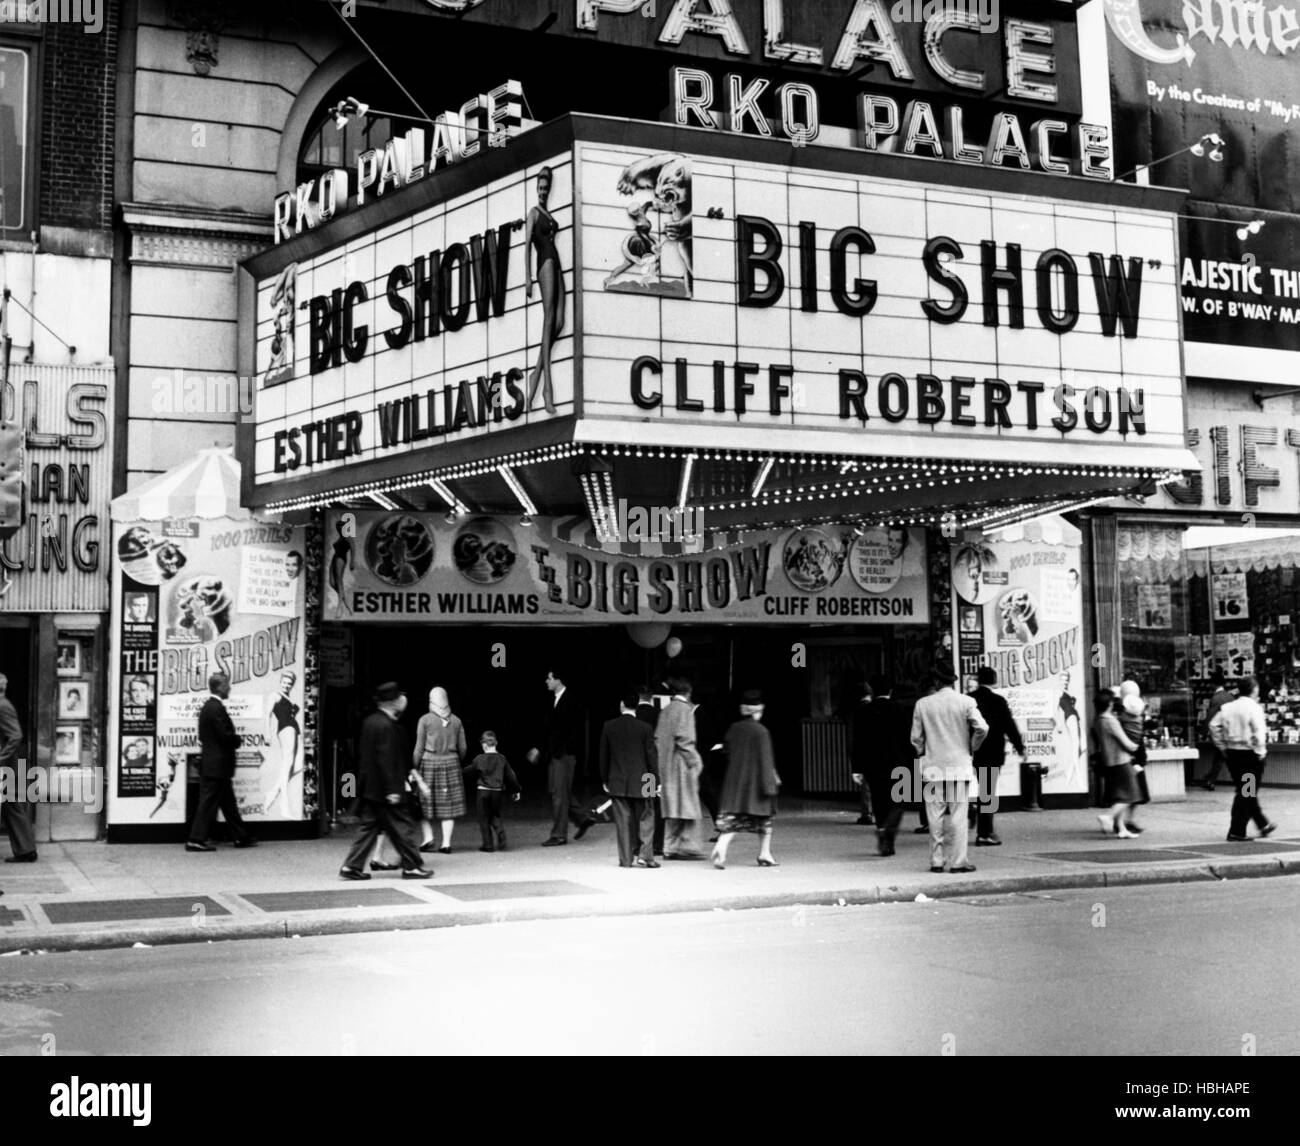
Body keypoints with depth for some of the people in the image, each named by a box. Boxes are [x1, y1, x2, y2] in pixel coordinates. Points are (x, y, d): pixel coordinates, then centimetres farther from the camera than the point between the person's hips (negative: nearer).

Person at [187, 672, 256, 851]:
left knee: (229, 803, 14)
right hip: (217, 766, -10)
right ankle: (196, 840, 0)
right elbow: (225, 736, -22)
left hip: (211, 765, 10)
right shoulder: (216, 708, -18)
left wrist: (235, 738, 8)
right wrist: (238, 740, -3)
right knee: (209, 803, -4)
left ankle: (241, 837, 21)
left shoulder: (208, 706, 13)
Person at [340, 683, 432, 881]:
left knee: (370, 827, 13)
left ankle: (352, 866, 11)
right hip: (383, 789, -9)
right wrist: (392, 789, -20)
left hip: (369, 788, 9)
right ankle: (411, 866, 9)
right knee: (401, 827, 1)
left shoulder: (369, 722, 9)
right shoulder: (386, 726, -19)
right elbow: (385, 759, -22)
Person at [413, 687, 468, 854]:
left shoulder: (425, 720, -4)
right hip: (451, 763, 2)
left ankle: (428, 838, -1)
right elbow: (462, 748, 7)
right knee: (448, 803, 4)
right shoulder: (456, 721, 5)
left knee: (426, 802, 9)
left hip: (429, 763, -2)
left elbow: (419, 748, -5)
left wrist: (414, 768, 2)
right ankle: (446, 843, 2)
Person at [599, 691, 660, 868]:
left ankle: (626, 859, 7)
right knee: (645, 819, 7)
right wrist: (656, 781, 2)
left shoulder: (609, 726, -2)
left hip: (617, 782, 2)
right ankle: (644, 856, -2)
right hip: (641, 782, -2)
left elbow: (603, 755, 4)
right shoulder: (645, 728, -8)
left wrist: (604, 780, 13)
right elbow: (652, 756, -6)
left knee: (623, 821, 7)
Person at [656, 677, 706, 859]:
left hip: (666, 765, 8)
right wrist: (695, 760, -12)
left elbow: (657, 738, 13)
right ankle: (687, 847, -4)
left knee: (672, 807, 11)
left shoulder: (665, 711, 12)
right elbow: (683, 738, -19)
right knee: (686, 806, -3)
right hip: (681, 764, -8)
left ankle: (671, 848, 11)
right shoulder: (685, 710, -11)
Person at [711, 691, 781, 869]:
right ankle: (764, 855, 19)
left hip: (735, 780, 4)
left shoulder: (733, 729, 5)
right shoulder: (761, 731, -12)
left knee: (732, 818, 1)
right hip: (755, 780, -4)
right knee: (764, 819, 12)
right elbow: (765, 759, -13)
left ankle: (721, 848, -21)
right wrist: (770, 781, -9)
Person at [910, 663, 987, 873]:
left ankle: (936, 861, 8)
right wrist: (971, 747, 6)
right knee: (958, 816, 2)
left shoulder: (923, 704, 0)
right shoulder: (966, 702, -4)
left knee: (936, 816, 6)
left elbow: (916, 737, 3)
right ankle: (957, 862, 1)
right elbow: (982, 728, -12)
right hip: (959, 765, -1)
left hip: (933, 767, 1)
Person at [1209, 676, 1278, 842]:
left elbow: (1214, 726, 3)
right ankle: (1236, 832, -1)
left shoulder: (1227, 707, 5)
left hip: (1232, 754, 6)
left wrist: (1222, 747, 8)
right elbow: (1259, 732, -21)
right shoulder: (1254, 708, -12)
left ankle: (1263, 825, 33)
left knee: (1246, 792, 18)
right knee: (1247, 794, 1)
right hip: (1249, 754, -6)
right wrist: (1260, 751, -11)